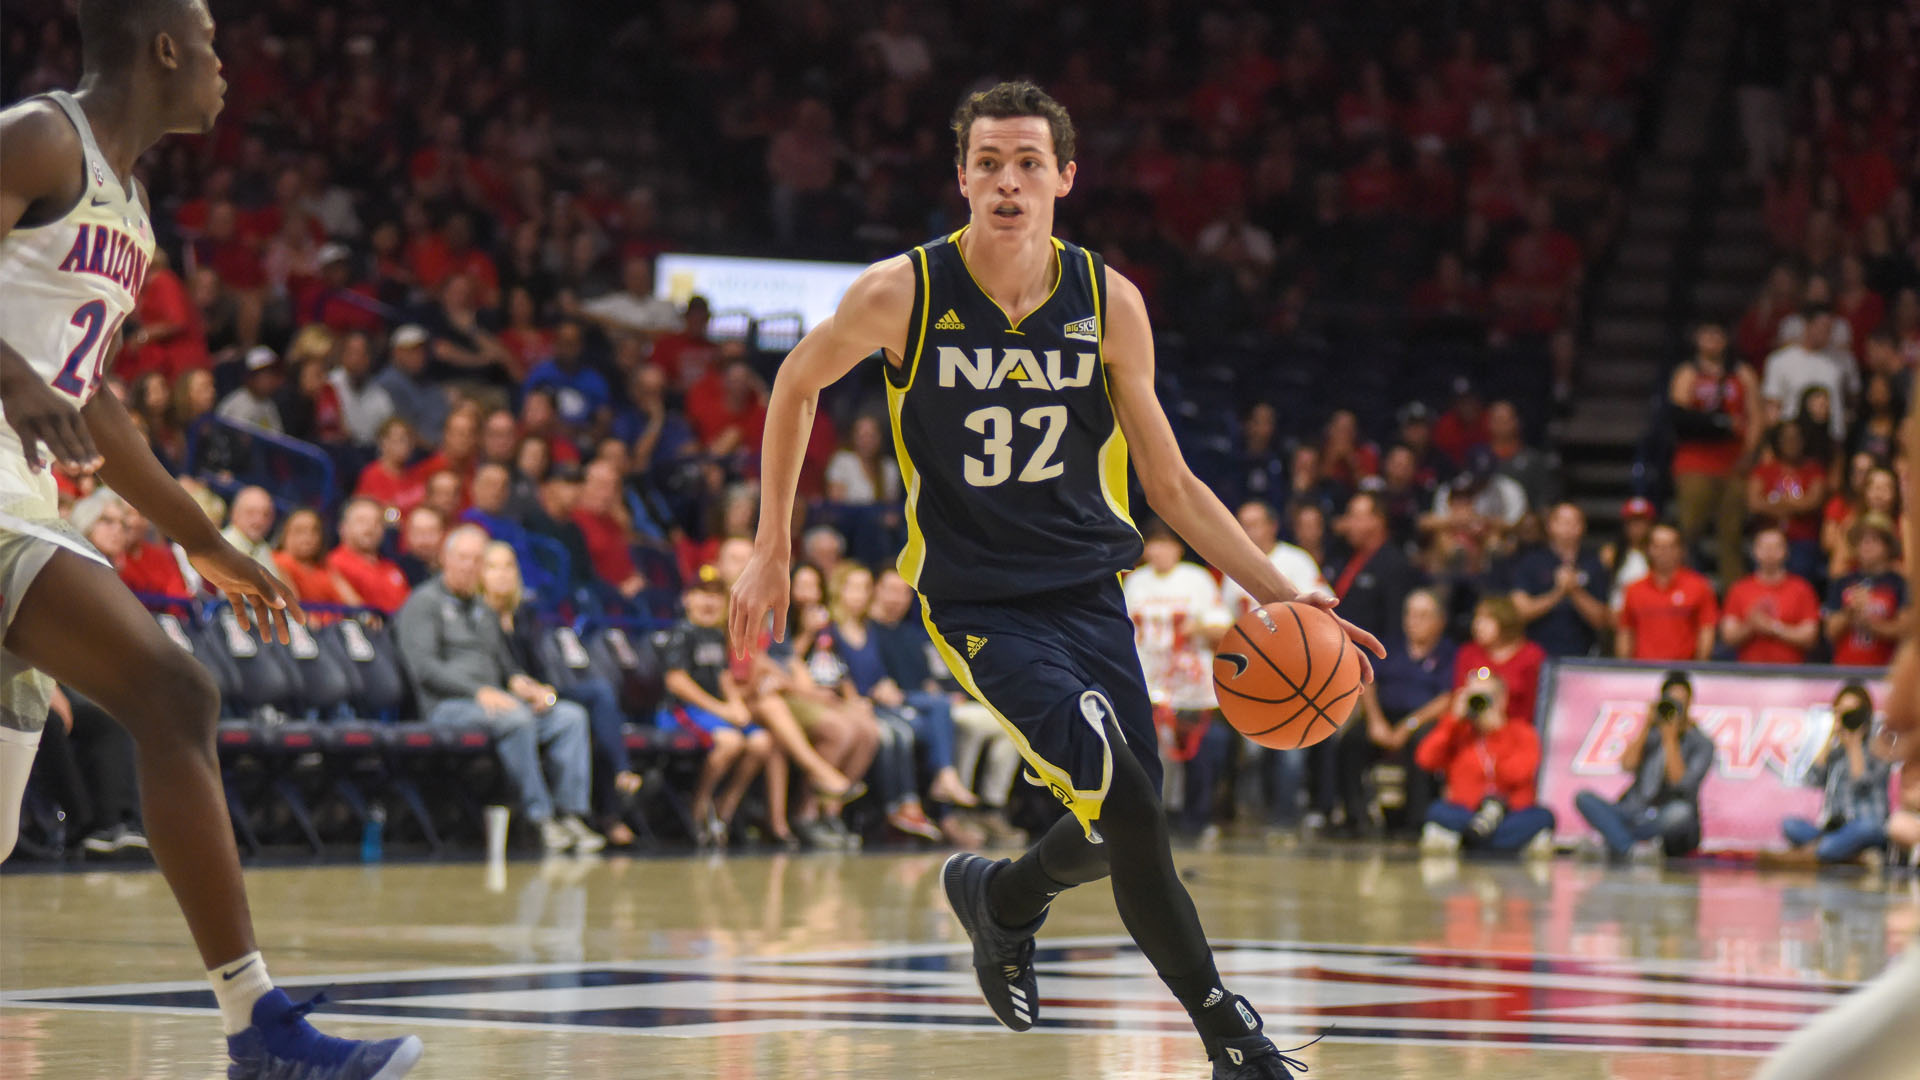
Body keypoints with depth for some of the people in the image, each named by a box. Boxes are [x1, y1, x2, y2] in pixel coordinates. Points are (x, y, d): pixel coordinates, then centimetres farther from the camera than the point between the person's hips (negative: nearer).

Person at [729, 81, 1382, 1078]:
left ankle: (1000, 898, 40)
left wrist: (1282, 595, -5)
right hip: (977, 601, -4)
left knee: (1117, 833, 5)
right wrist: (771, 549, 8)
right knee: (1124, 792, -22)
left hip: (1088, 587, 4)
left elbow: (1172, 487, 3)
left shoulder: (1108, 303, -5)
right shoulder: (901, 295, -13)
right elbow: (798, 383, 7)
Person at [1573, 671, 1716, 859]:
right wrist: (1645, 728, -6)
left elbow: (1679, 781, -12)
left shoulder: (1701, 744, 3)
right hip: (1634, 814, 4)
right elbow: (1627, 765, -2)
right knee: (1584, 799, -19)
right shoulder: (1652, 735, 14)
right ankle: (1630, 850, -40)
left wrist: (1670, 738, -11)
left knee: (1682, 812, -40)